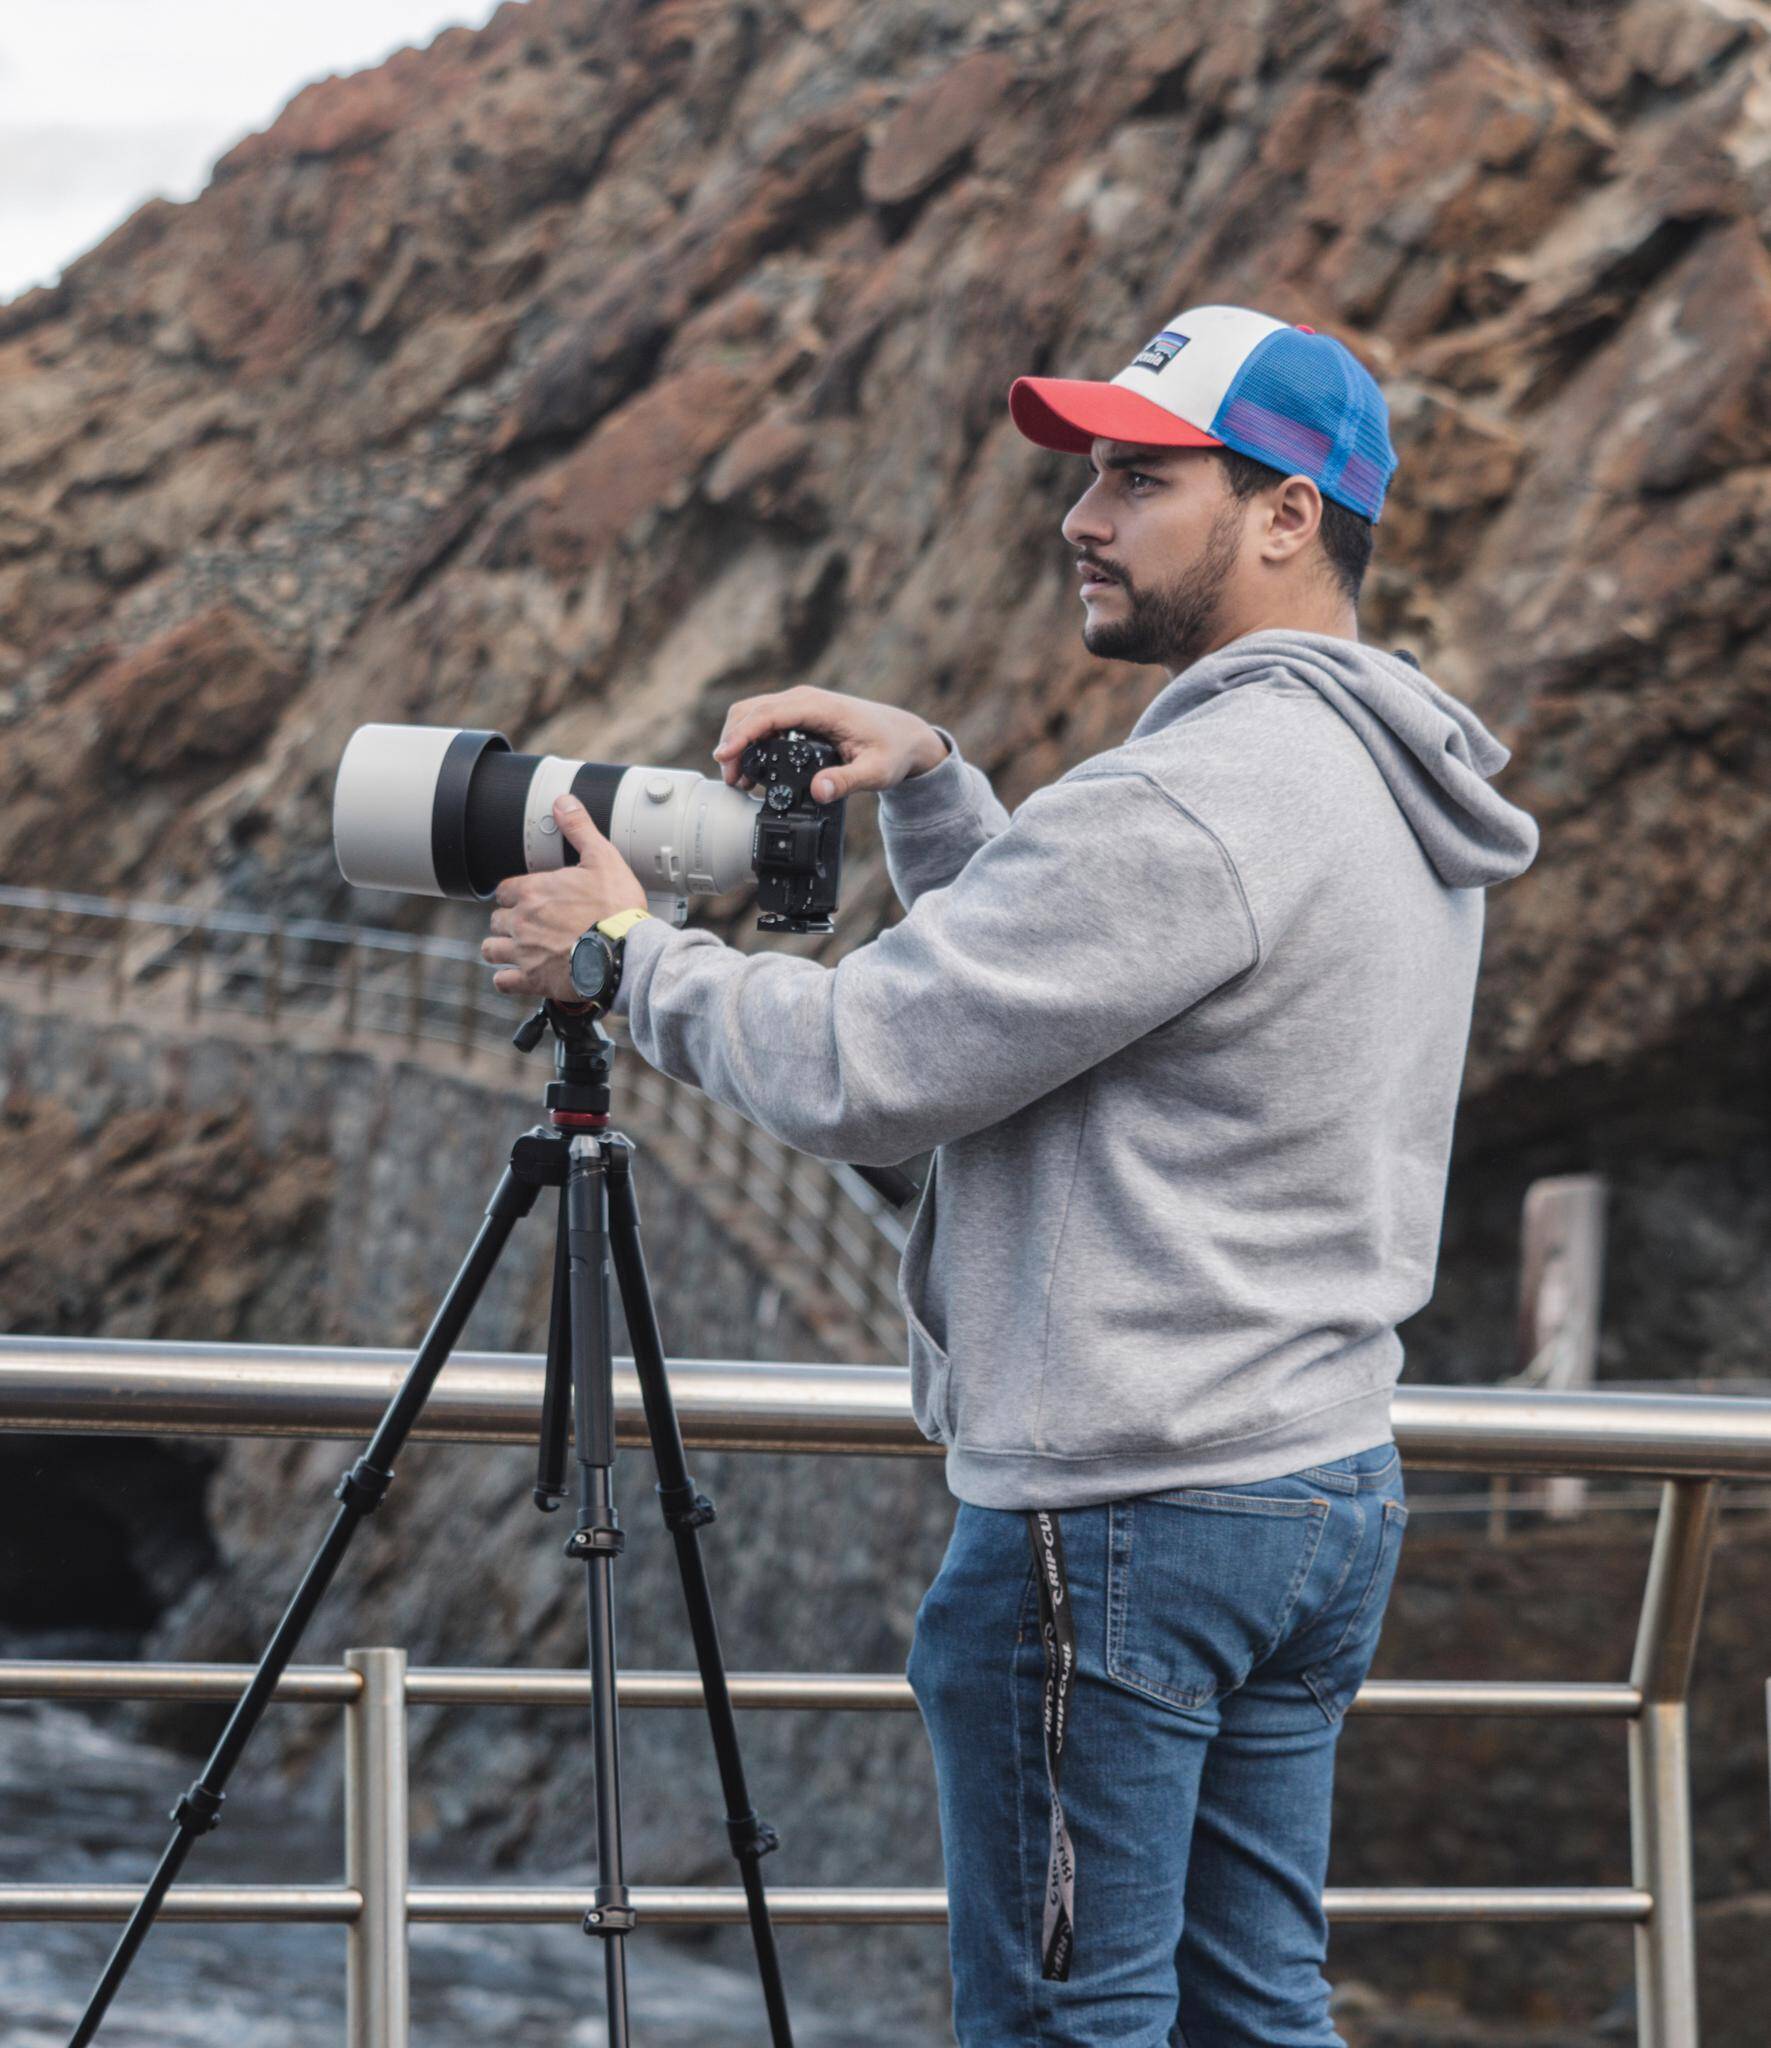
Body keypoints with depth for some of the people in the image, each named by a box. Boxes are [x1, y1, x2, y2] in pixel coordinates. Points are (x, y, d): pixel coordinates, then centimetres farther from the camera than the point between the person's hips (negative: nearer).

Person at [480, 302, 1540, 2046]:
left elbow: (870, 1068, -18)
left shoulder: (1195, 801, -20)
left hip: (1119, 1515, -10)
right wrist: (926, 783, 9)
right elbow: (1065, 958, 23)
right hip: (1329, 1489, 10)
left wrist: (633, 961, -2)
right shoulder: (1393, 792, 13)